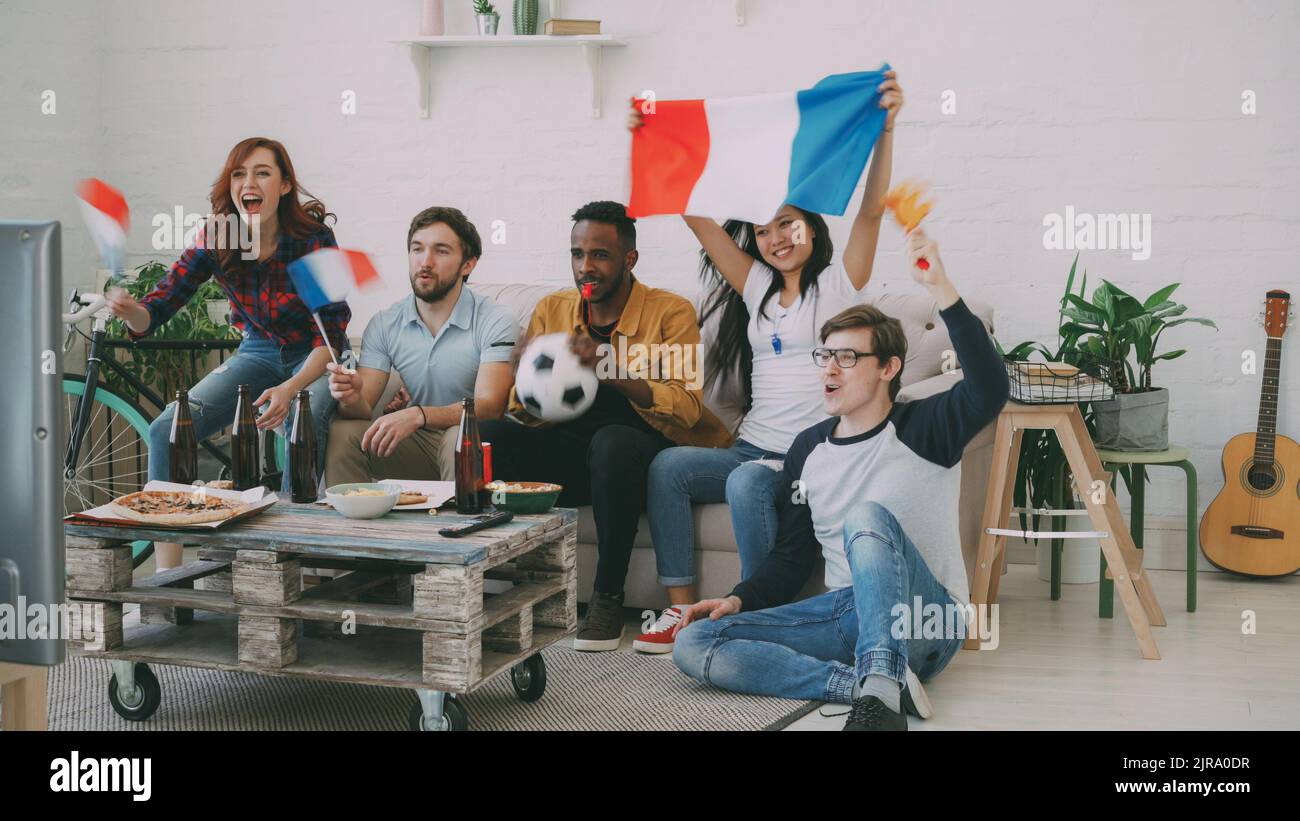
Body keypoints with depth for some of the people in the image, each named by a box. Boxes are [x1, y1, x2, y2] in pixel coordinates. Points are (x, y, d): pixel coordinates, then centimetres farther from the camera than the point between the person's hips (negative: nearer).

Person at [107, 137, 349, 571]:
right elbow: (158, 308, -14)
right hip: (258, 352, 4)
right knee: (166, 431, -15)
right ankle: (166, 576, -11)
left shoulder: (314, 238, -23)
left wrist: (290, 389, -41)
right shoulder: (216, 241, -12)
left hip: (315, 358, -4)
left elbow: (331, 332, -24)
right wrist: (130, 311, -39)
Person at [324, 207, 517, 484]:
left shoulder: (496, 322, -10)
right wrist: (353, 400, -27)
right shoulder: (384, 324, 4)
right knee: (342, 432, -21)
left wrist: (418, 415, -38)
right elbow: (365, 410, 0)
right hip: (416, 441, 4)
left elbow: (489, 406, -22)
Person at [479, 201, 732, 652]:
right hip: (570, 450, 4)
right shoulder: (551, 311, 10)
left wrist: (606, 372, -27)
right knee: (490, 437, -22)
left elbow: (687, 406, -15)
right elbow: (525, 412, 8)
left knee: (612, 441, -38)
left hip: (645, 449, -4)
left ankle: (608, 599, -23)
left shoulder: (670, 312, -3)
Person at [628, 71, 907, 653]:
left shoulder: (838, 286, 5)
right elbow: (698, 218, 14)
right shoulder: (758, 289, 19)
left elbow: (871, 209, -10)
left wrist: (885, 130, -24)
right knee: (668, 466, -21)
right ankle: (682, 608, -20)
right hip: (751, 448, 5)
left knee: (748, 482, -34)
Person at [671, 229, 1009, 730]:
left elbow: (989, 388, -23)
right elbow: (791, 557, 17)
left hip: (926, 620, -6)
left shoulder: (922, 429, -1)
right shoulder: (807, 450, 15)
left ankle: (879, 690, -47)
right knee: (692, 643, -16)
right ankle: (878, 686, -29)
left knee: (868, 516, -34)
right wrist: (739, 600, -3)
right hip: (846, 610, 6)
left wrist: (941, 289, -32)